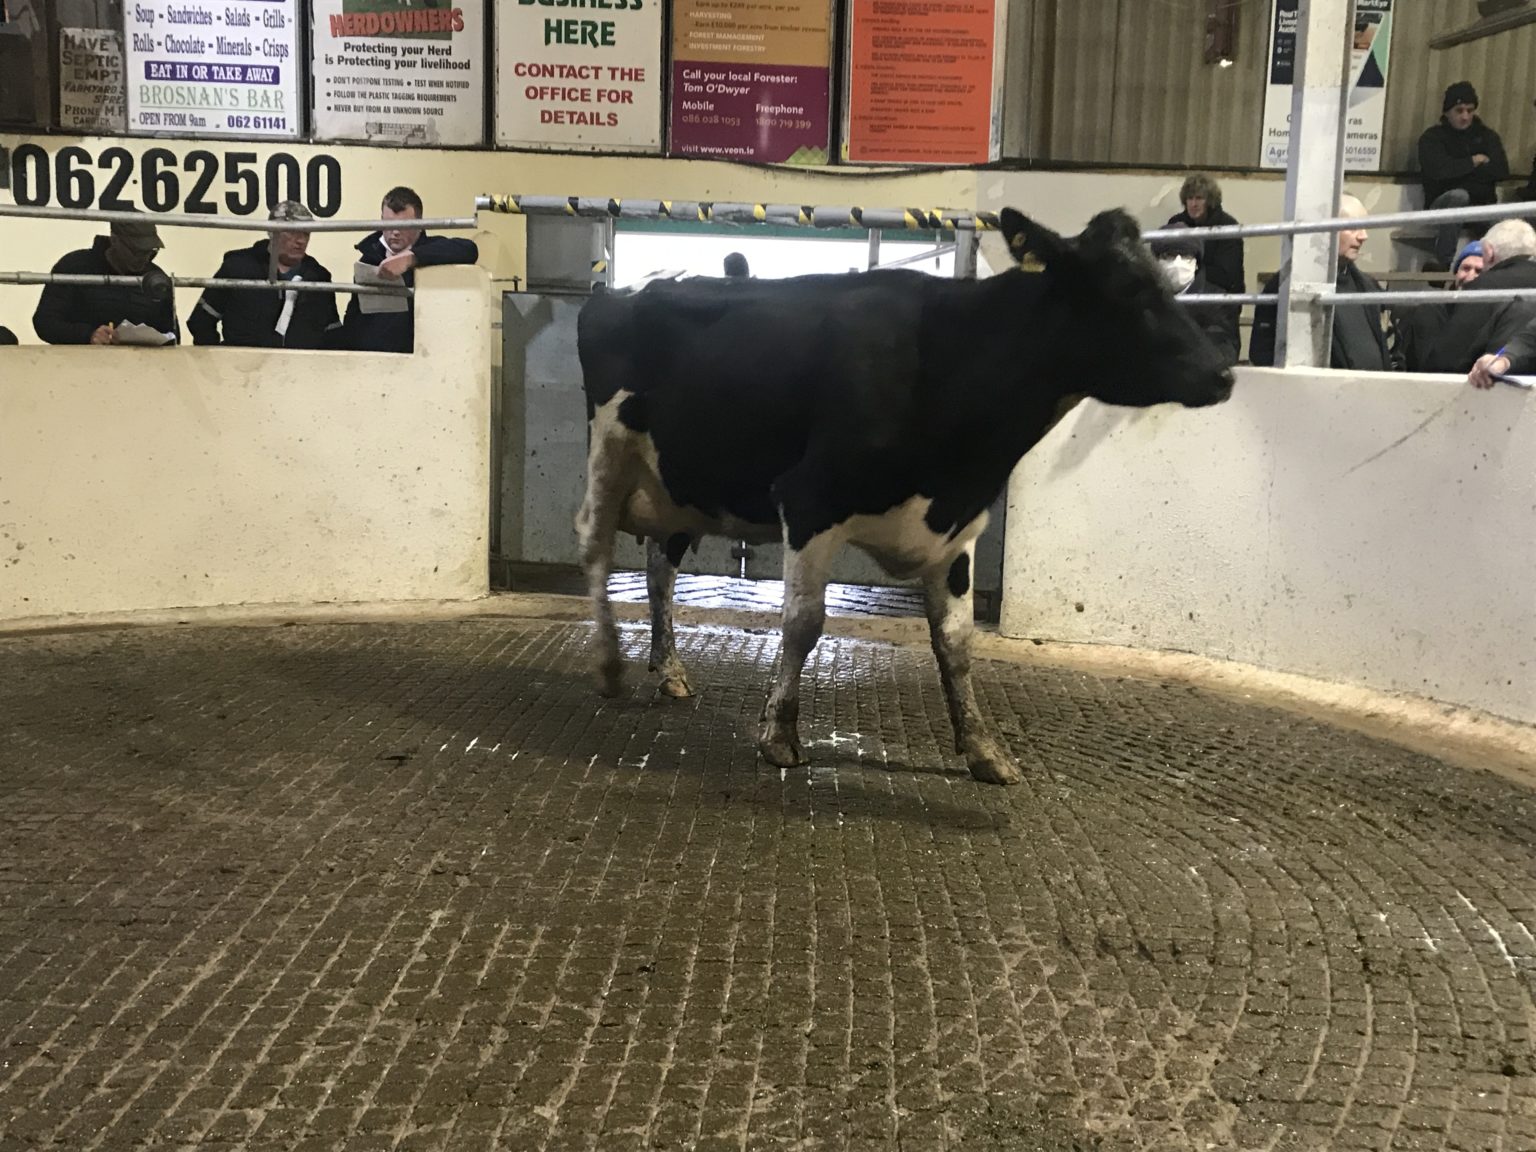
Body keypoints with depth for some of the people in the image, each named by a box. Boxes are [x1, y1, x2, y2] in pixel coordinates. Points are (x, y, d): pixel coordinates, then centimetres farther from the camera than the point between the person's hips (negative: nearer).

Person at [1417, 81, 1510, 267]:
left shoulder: (1487, 135, 14)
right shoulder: (1433, 137, 4)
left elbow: (1501, 171, -3)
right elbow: (1438, 170, -16)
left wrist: (1458, 171, -9)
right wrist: (1473, 162, -4)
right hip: (1444, 205, -2)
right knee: (1458, 195, -39)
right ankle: (1445, 263, -35)